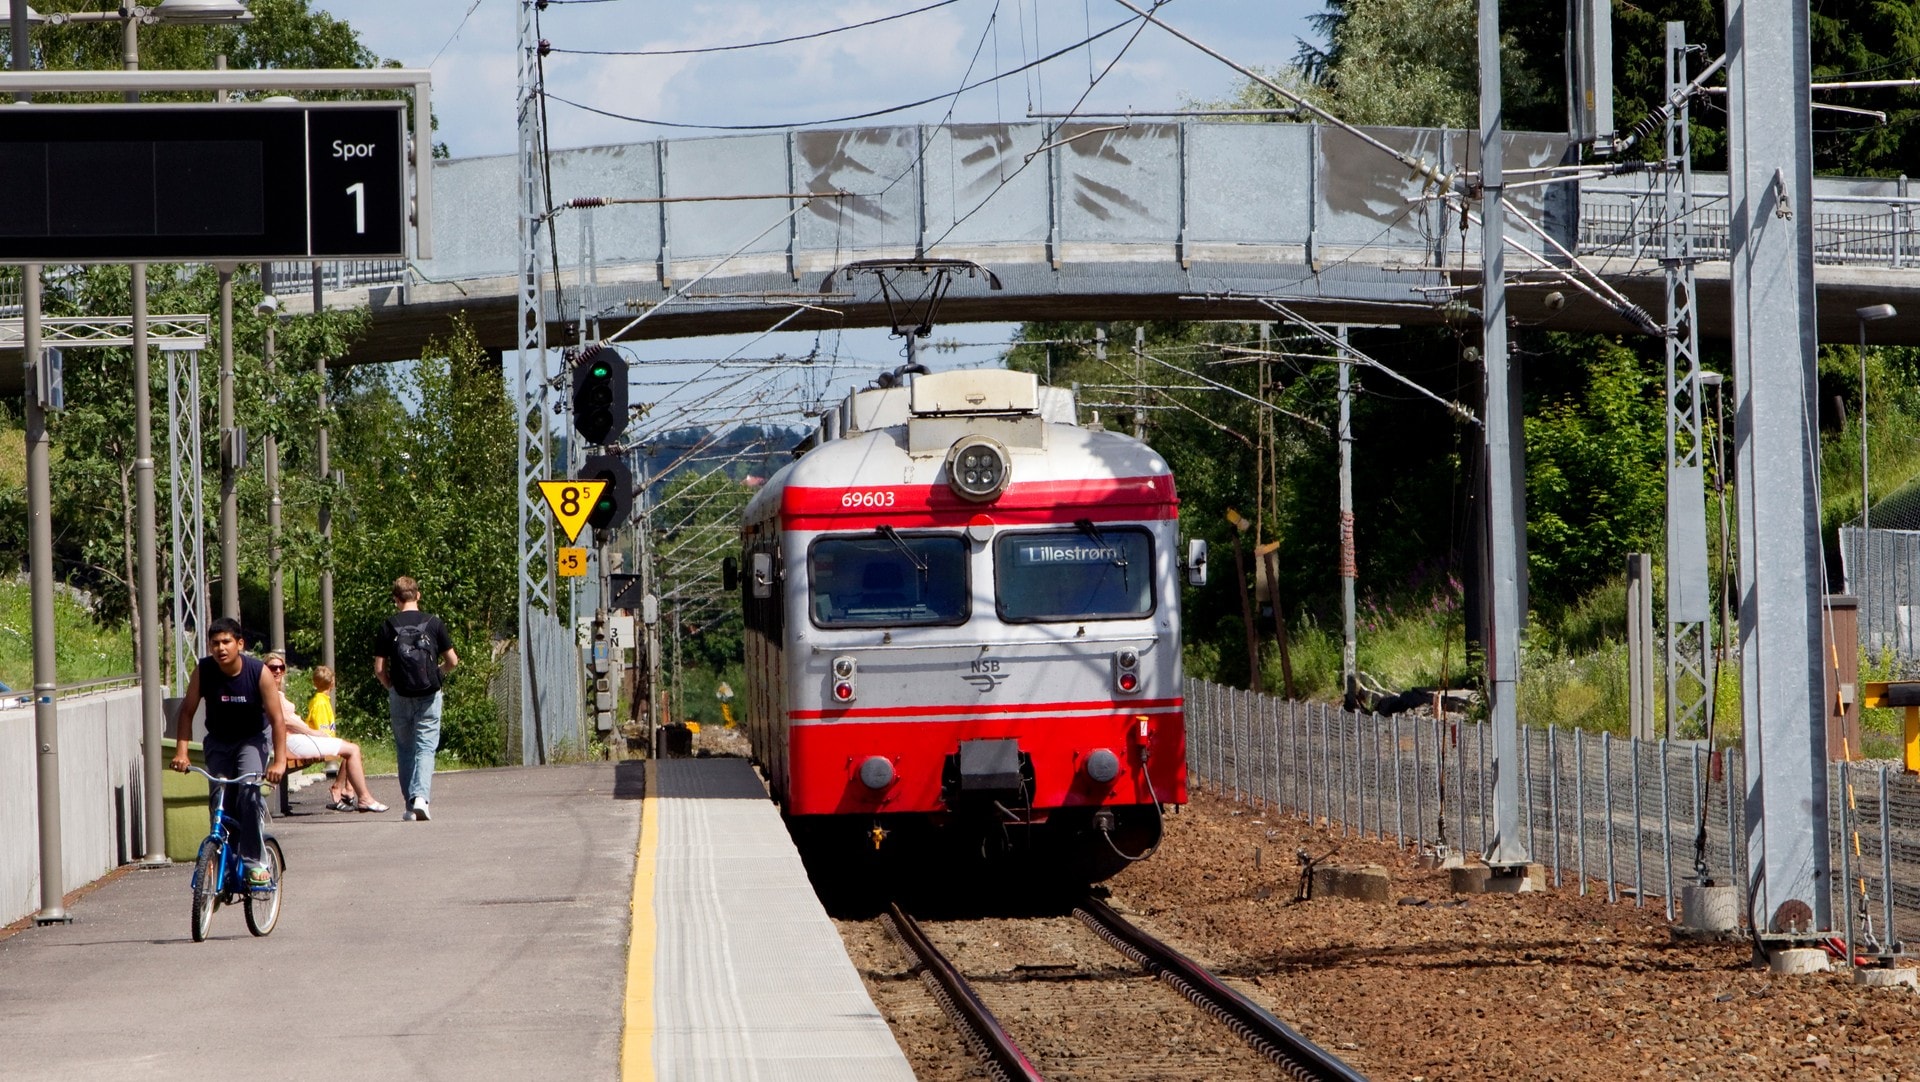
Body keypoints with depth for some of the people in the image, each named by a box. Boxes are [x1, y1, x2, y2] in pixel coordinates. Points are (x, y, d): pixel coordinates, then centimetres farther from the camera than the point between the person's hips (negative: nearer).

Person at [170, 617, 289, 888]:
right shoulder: (203, 671, -18)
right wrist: (182, 751, -21)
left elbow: (277, 718, -22)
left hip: (253, 739, -3)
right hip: (218, 742, 3)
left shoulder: (259, 672, -23)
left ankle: (255, 861, -18)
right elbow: (187, 711, -10)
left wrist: (279, 761, -31)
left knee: (248, 794, -23)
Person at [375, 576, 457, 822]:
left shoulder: (389, 626, -2)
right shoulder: (433, 623, -1)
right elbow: (452, 661, 3)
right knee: (426, 747, 1)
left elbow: (379, 669, -3)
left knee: (405, 750, 12)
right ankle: (421, 795, -20)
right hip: (429, 695, 0)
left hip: (401, 697, 0)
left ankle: (410, 805, 12)